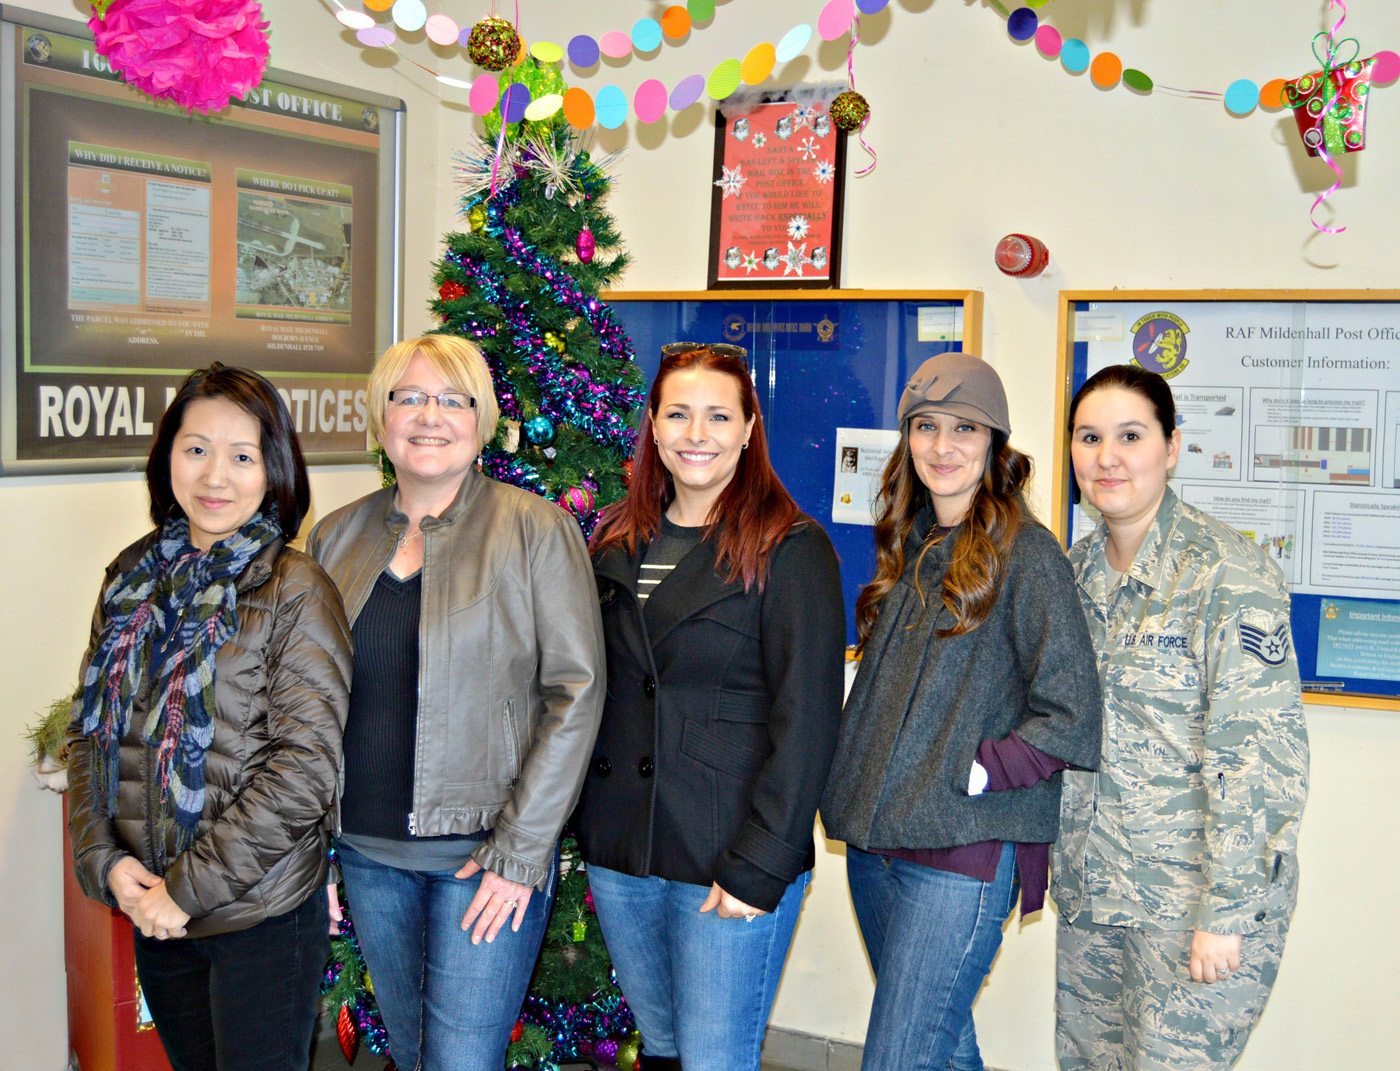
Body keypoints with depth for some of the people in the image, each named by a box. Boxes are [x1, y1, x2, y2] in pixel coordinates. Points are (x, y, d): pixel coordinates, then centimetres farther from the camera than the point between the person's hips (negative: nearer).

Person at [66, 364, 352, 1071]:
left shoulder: (295, 592, -12)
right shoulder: (134, 578, 5)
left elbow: (303, 765, -17)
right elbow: (89, 729, 8)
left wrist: (187, 887, -16)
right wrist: (105, 858, -6)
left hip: (261, 914, -5)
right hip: (149, 911, 5)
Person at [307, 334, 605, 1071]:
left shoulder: (535, 529, -8)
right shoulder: (337, 537, 5)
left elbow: (576, 690, -11)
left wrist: (520, 851, -14)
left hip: (483, 852, -4)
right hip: (368, 851, 5)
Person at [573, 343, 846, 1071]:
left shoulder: (790, 548, -8)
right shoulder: (617, 541, 9)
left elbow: (807, 719, -12)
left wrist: (759, 866, -16)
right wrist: (584, 825, 8)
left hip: (729, 861, -5)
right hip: (617, 850, 5)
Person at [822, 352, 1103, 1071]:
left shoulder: (1025, 553, -10)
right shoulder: (908, 549, 12)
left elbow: (1070, 715, -12)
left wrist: (968, 775, -15)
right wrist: (862, 787, 10)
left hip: (963, 854, -7)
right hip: (873, 839, 7)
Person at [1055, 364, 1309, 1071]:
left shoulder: (1228, 574, -16)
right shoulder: (1077, 567, 6)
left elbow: (1264, 753, -19)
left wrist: (1226, 912, -20)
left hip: (1198, 890, -6)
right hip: (1092, 885, 7)